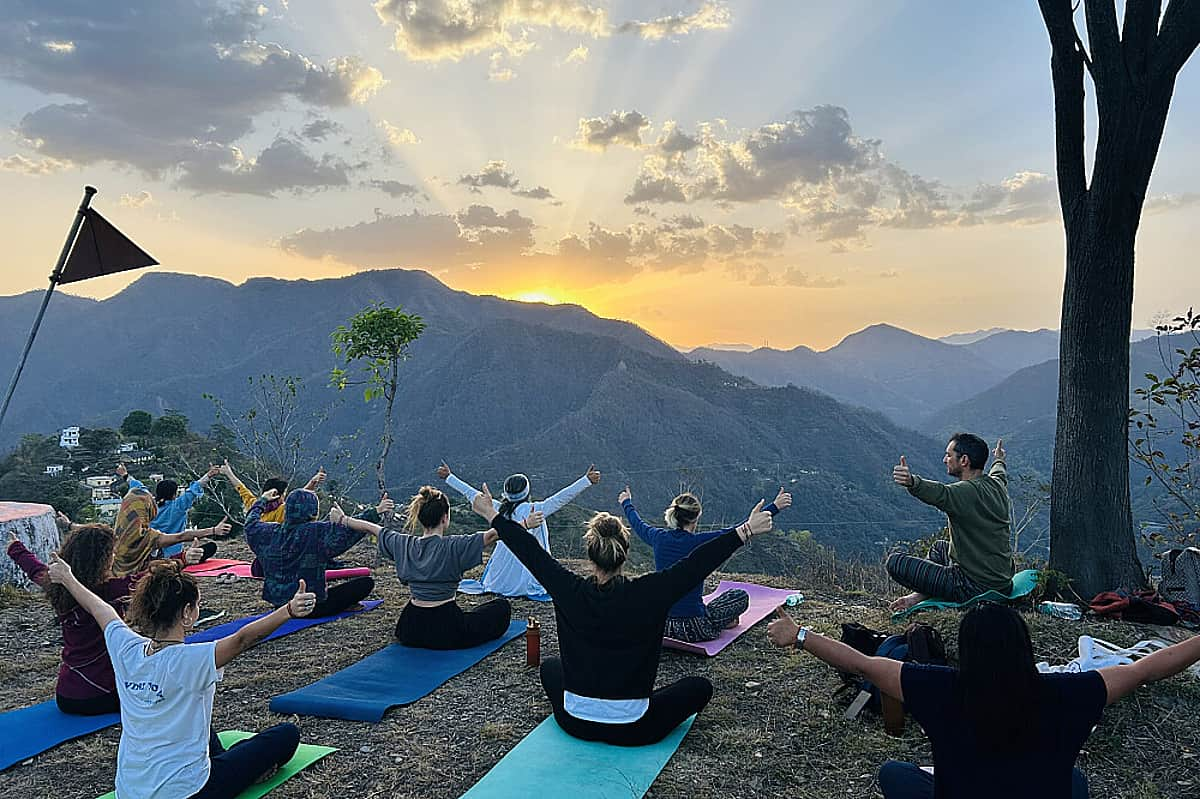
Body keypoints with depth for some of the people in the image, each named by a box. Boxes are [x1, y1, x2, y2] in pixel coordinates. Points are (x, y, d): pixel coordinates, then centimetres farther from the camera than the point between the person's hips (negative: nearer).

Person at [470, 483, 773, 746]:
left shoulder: (570, 591, -16)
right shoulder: (648, 594, -22)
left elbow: (530, 551, -5)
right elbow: (698, 562, -17)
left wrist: (491, 514, 6)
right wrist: (746, 530, -10)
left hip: (575, 723, 2)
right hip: (633, 730, -2)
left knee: (550, 667, 33)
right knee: (700, 687, 17)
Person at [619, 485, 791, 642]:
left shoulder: (659, 537, -3)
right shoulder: (700, 542, -17)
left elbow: (637, 524, 19)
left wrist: (626, 503, 39)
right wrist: (774, 507, -5)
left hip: (661, 625, 5)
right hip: (693, 628, -5)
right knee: (741, 596, 15)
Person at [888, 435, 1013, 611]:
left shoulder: (967, 491, -22)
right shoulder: (997, 485, 6)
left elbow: (939, 493, -44)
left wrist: (911, 482, -64)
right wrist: (999, 460, 55)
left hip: (975, 589, -10)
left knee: (895, 562, -10)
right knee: (939, 547, 34)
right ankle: (920, 595, 26)